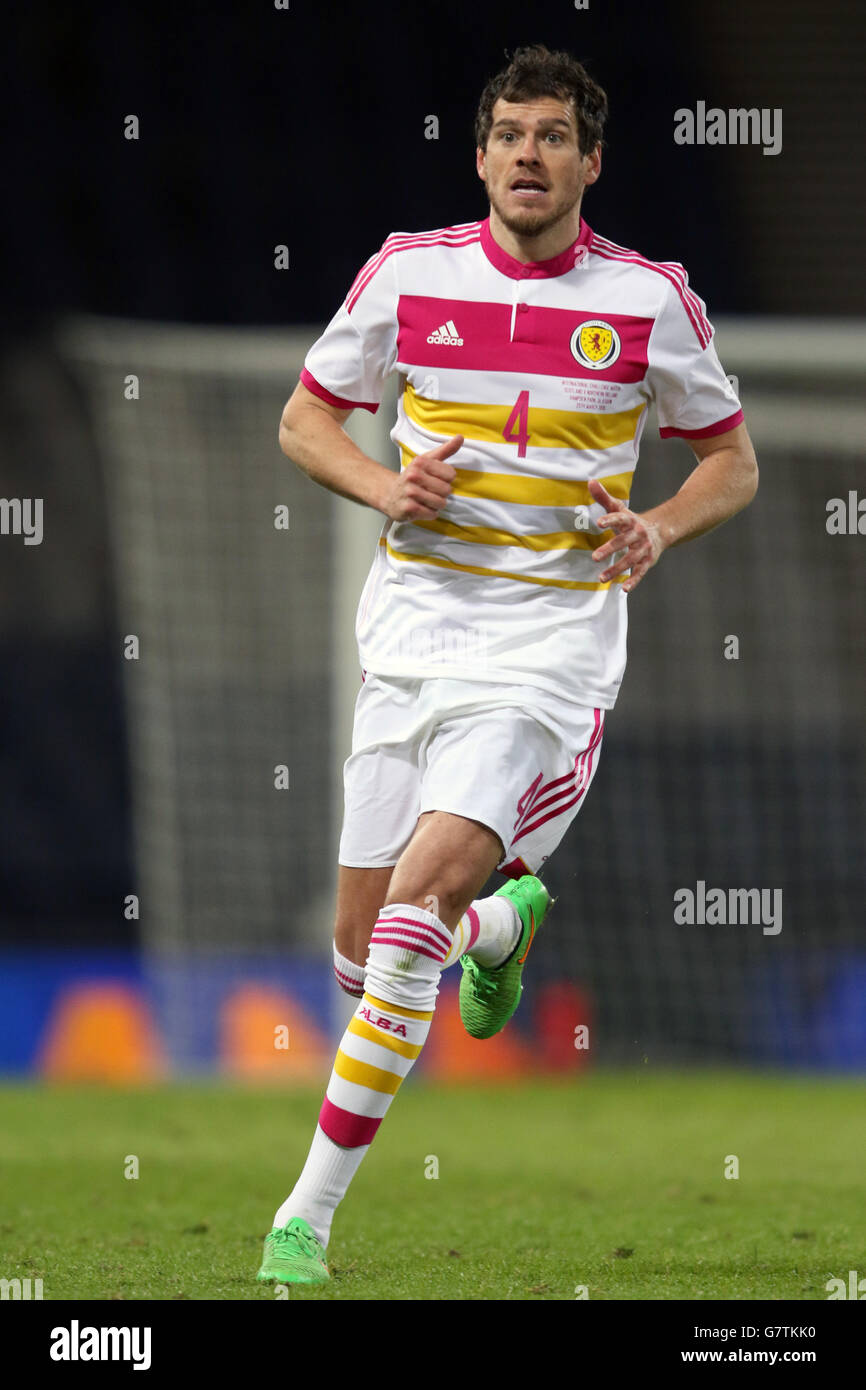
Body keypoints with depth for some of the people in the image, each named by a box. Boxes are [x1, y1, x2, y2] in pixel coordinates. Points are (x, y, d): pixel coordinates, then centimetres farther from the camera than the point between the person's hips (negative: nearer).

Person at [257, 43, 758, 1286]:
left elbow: (732, 461, 10)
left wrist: (657, 528, -11)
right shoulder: (409, 272, 1)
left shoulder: (649, 299, -2)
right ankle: (503, 922, 42)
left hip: (551, 637, -3)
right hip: (414, 624, 3)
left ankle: (315, 1206, -17)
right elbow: (305, 417, 12)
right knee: (362, 948, 4)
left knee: (422, 894, -22)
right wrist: (381, 484, -9)